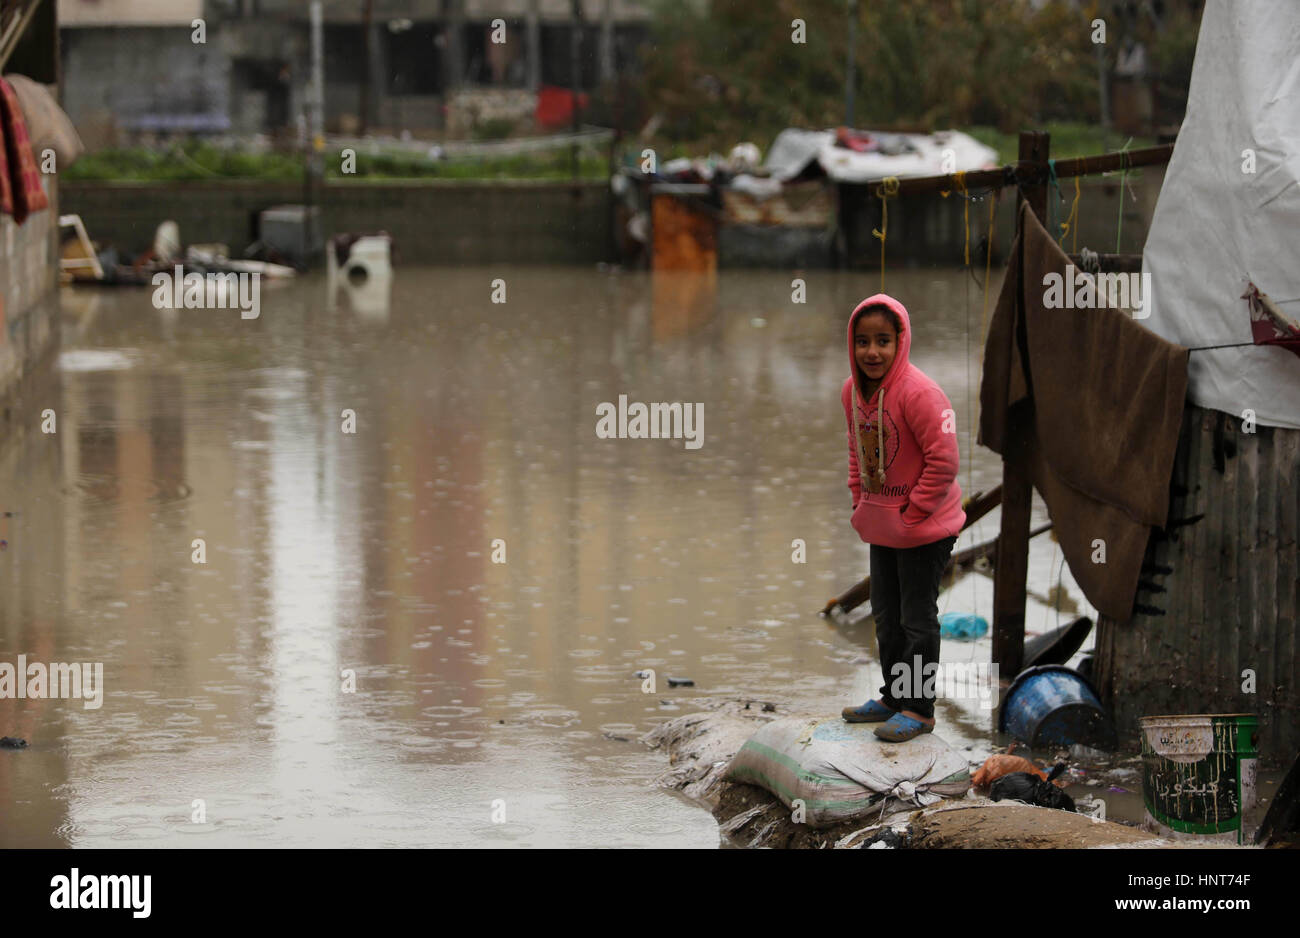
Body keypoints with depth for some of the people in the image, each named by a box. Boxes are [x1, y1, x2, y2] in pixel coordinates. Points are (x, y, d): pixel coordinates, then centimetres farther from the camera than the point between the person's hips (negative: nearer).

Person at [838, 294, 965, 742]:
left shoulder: (919, 393, -25)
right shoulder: (852, 390, 0)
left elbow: (944, 461, -23)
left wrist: (914, 512, -18)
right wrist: (860, 499, 9)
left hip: (924, 528, -8)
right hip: (881, 527, 8)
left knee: (917, 617, 1)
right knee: (886, 616, 19)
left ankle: (919, 709, 11)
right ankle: (893, 697, 33)